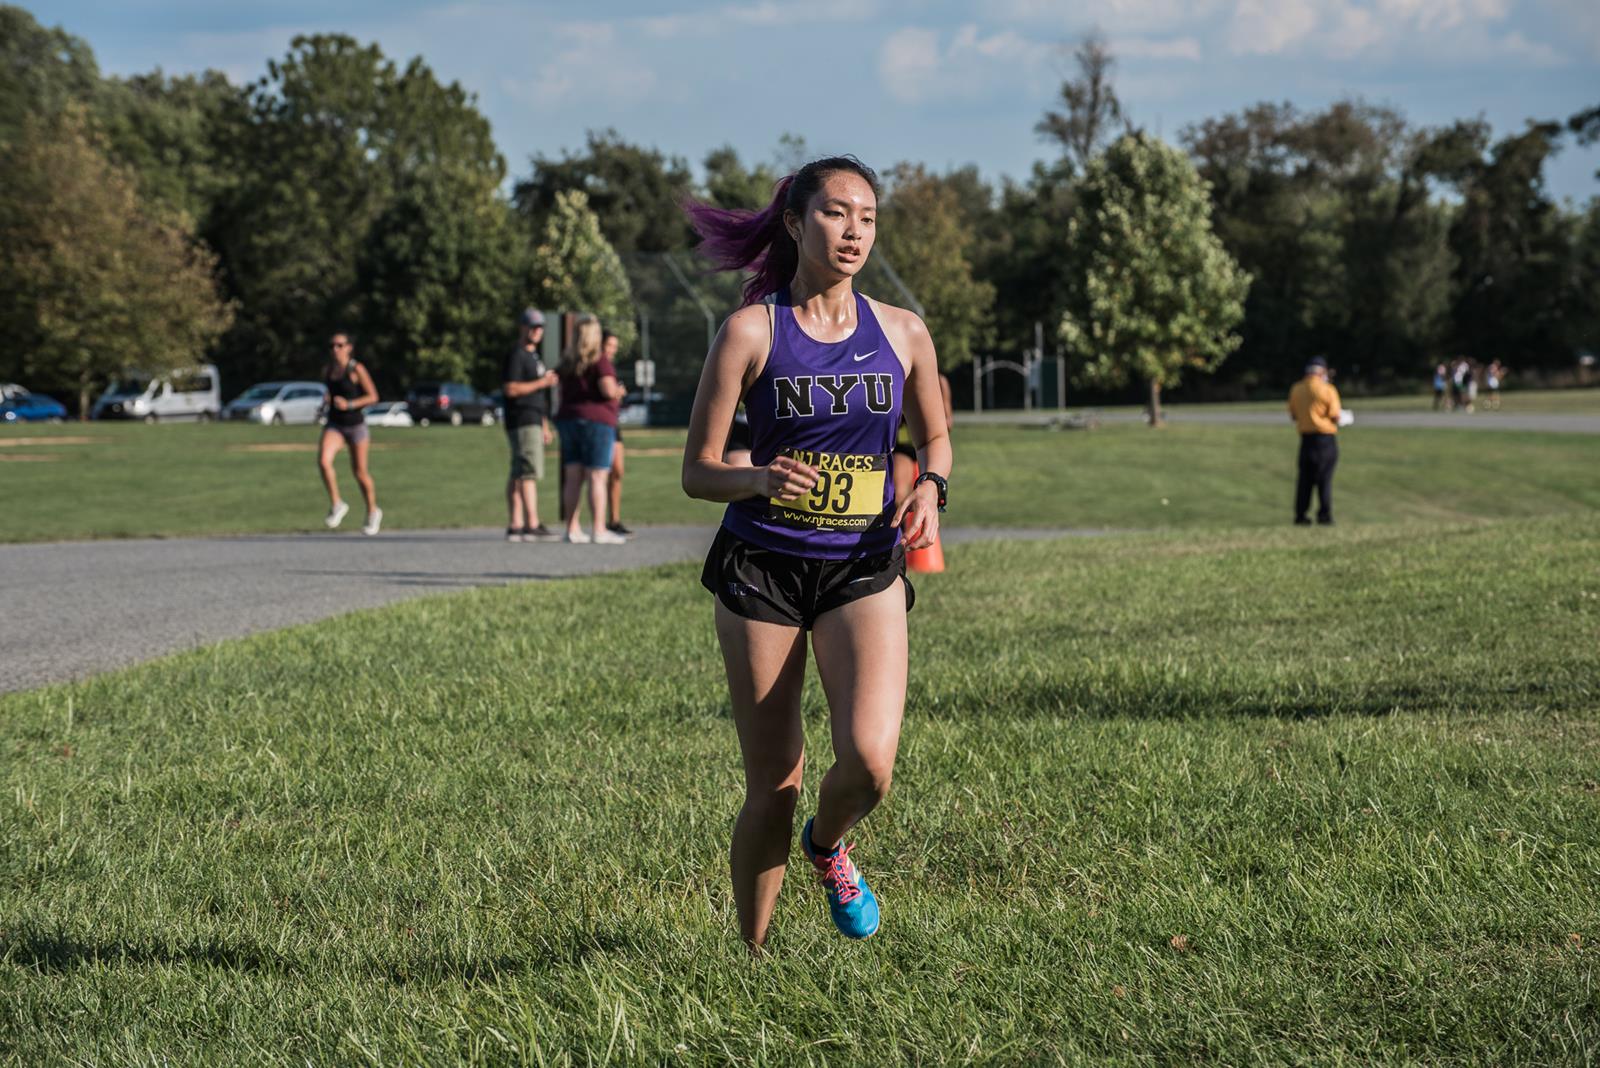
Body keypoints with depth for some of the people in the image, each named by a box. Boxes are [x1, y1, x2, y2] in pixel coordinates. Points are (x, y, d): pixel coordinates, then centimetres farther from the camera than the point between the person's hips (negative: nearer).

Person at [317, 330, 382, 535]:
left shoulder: (356, 370, -10)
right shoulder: (327, 371, 5)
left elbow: (373, 396, -9)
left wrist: (349, 404, -20)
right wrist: (329, 401, 1)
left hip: (356, 425, -3)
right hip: (334, 425, 4)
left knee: (360, 472, 7)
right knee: (323, 461, -23)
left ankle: (373, 512, 30)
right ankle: (336, 506, -8)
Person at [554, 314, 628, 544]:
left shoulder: (567, 361, 11)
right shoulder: (599, 360, -10)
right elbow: (608, 390, -19)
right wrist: (618, 391, 1)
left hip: (568, 419, 7)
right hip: (596, 421, -7)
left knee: (573, 478, 7)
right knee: (597, 478, -7)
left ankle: (572, 529, 8)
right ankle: (600, 531, -11)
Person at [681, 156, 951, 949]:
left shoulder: (902, 334, 5)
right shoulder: (751, 332, -4)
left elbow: (933, 435, 21)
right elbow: (697, 472, -3)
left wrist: (930, 487, -2)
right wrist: (758, 480, -25)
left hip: (864, 568, 2)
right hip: (762, 565, -2)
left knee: (869, 761, -19)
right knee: (773, 787, -1)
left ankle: (827, 847, 17)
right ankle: (751, 956, 20)